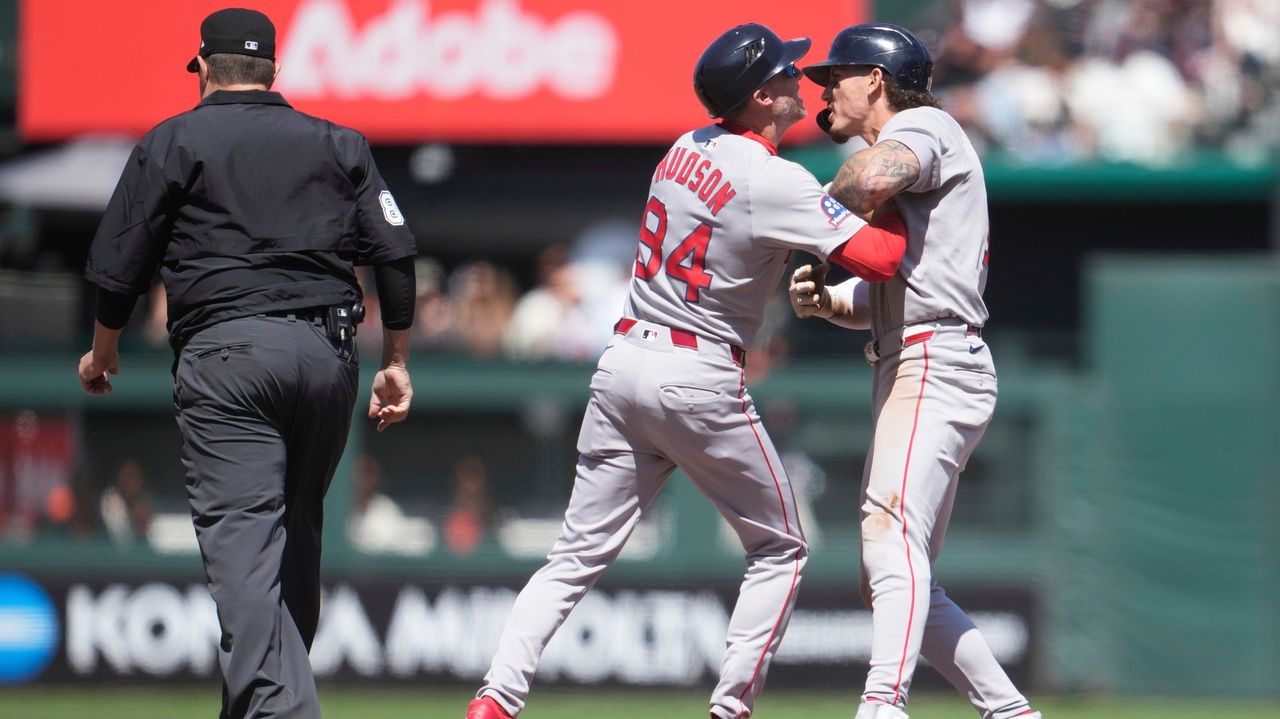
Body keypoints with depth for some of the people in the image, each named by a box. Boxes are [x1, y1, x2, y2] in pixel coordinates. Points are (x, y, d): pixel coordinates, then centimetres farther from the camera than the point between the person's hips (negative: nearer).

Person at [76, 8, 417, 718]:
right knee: (296, 535, 18)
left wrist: (102, 354, 22)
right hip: (328, 354, 4)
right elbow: (395, 255, 10)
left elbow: (119, 266, 6)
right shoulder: (339, 145, 17)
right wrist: (395, 363, 17)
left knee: (241, 539, -13)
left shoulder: (173, 141, 7)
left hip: (225, 351, -4)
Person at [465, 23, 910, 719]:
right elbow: (877, 256, -18)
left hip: (623, 363, 6)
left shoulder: (685, 148, 10)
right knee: (779, 549, 11)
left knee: (579, 553, 7)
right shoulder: (772, 180, -13)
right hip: (698, 377, -6)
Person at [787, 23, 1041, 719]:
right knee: (895, 586, 11)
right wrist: (824, 300, 5)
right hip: (904, 374, 11)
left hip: (937, 364, -11)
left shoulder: (923, 126, -1)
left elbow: (871, 179, -26)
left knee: (891, 535, -27)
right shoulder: (893, 171, 28)